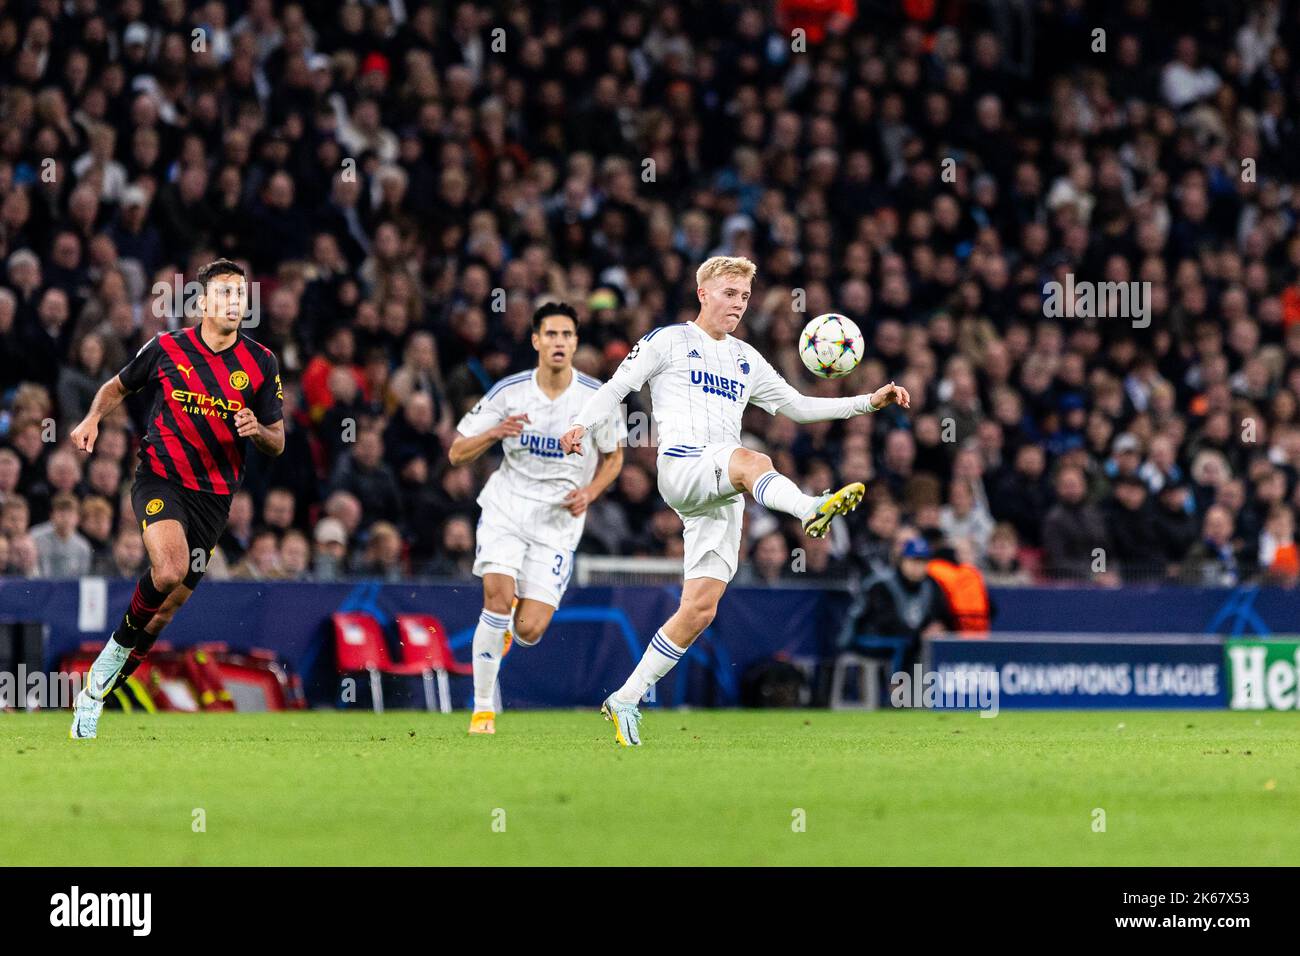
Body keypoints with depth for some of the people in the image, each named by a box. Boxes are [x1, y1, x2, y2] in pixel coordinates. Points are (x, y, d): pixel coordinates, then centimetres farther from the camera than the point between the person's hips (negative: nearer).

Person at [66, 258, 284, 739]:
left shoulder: (262, 363, 0)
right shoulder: (166, 348, -3)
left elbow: (277, 443, 6)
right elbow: (118, 386, 14)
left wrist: (257, 430, -17)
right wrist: (93, 418, -6)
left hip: (214, 495, 3)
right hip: (160, 478, -3)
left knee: (168, 607, 4)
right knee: (170, 568, -31)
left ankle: (94, 692, 19)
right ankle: (123, 640, -5)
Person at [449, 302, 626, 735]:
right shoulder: (508, 392, -6)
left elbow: (613, 457, 11)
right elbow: (457, 454, -3)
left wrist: (589, 493, -8)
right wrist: (495, 432, -22)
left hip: (559, 520, 0)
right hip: (506, 506, 0)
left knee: (528, 631, -8)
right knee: (498, 595, -24)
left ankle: (514, 620, 33)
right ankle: (483, 707, -10)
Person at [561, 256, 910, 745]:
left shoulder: (746, 359, 26)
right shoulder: (668, 341, 10)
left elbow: (797, 406, 29)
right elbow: (615, 388, 5)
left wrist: (868, 402, 20)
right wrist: (581, 424, -15)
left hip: (723, 494, 6)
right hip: (681, 467, -6)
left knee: (700, 607, -3)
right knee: (750, 460, -39)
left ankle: (625, 700, 6)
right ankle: (812, 509, -71)